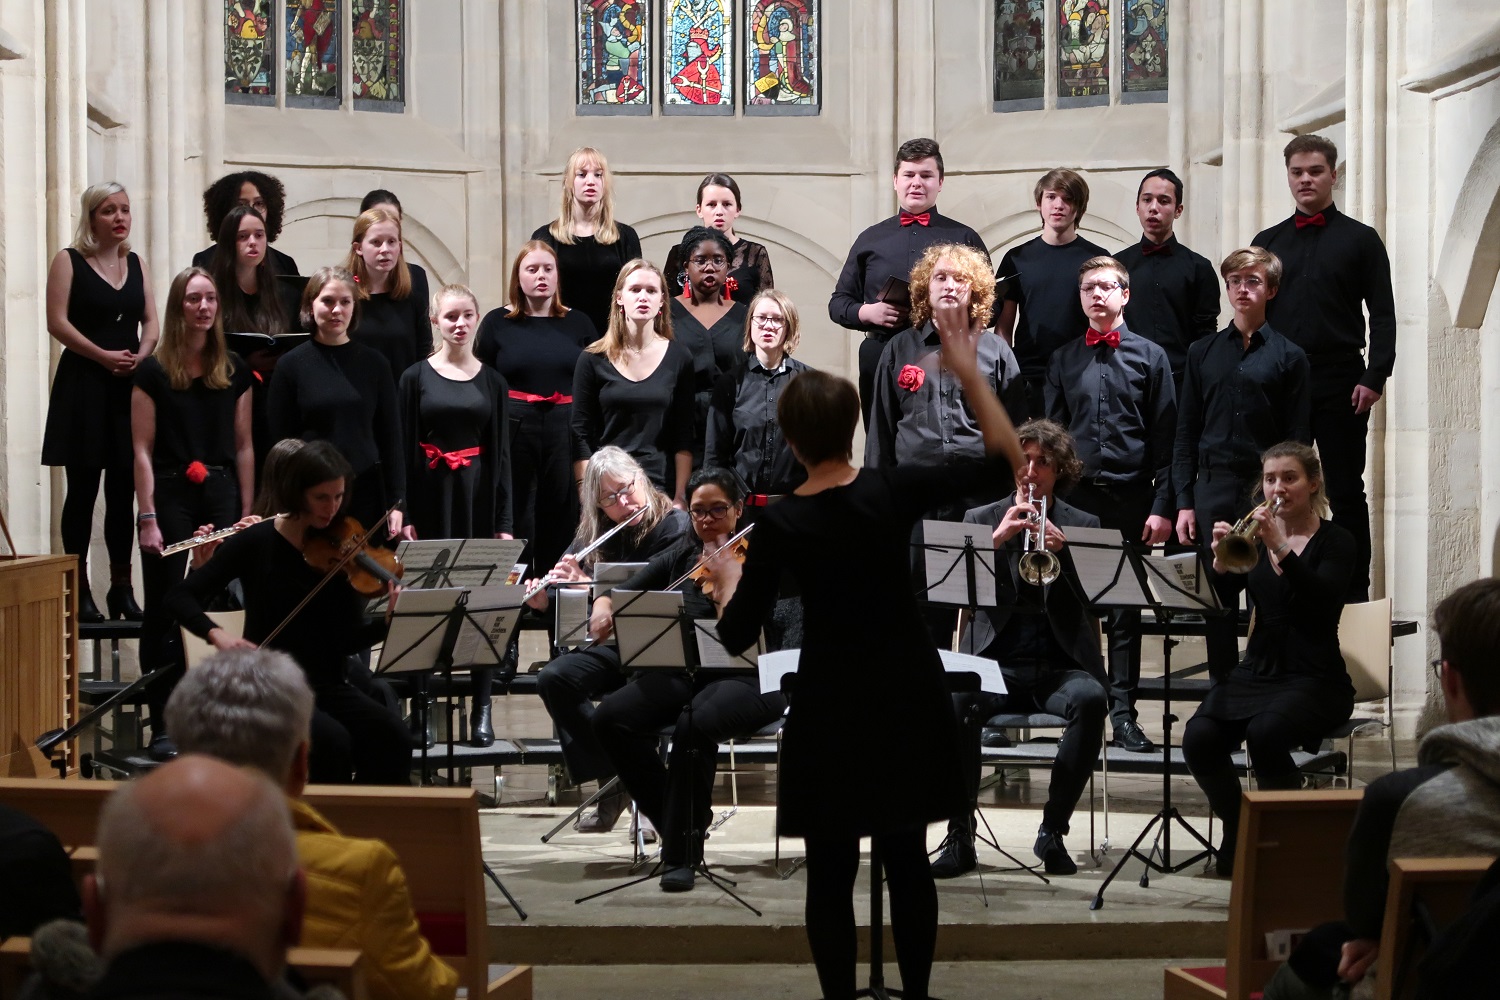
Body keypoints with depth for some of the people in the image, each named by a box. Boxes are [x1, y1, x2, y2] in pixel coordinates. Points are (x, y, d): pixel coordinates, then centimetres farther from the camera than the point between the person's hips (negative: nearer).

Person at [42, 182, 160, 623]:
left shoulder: (135, 264, 14)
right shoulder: (68, 261, 0)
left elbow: (151, 322, 10)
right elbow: (57, 323, -8)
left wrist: (140, 356, -10)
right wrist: (103, 356, -16)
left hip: (129, 386, 4)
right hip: (83, 385, -4)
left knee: (123, 489, 4)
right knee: (83, 488, -1)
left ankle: (121, 588, 10)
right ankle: (80, 590, 3)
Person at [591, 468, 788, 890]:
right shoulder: (682, 554, 12)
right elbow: (628, 591, 10)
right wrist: (604, 606, -11)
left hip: (750, 680, -5)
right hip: (684, 673, 5)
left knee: (694, 723, -38)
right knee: (610, 718, -21)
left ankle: (683, 851, -21)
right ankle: (675, 822, -3)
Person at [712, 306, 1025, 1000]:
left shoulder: (781, 525, -13)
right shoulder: (894, 489, -10)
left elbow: (737, 637, -7)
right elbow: (1006, 464, -2)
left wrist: (728, 583, 13)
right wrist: (969, 374, -4)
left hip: (832, 708, -2)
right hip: (909, 695, 2)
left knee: (831, 875, 7)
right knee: (908, 861, 14)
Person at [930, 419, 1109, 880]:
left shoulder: (1083, 525, 12)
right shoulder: (981, 519, 13)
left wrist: (1062, 551, -17)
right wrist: (997, 540, -17)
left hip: (1061, 665, 0)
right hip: (996, 664, 0)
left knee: (1091, 699, -34)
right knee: (955, 701, -34)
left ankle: (1052, 831, -21)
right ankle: (960, 836, -23)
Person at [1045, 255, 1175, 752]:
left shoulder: (1150, 357, 5)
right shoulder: (1063, 360, 10)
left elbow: (1166, 439, 2)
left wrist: (1163, 507, -5)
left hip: (1131, 502, -1)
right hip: (1074, 499, 2)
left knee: (1126, 611, 2)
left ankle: (1123, 713, 5)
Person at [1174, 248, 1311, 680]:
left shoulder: (1288, 357, 5)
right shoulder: (1203, 353, 12)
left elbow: (1298, 439, 3)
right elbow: (1186, 432, 11)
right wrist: (1184, 502, 3)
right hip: (1212, 494, 2)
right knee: (1217, 603, 4)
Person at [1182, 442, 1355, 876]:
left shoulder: (1335, 542, -1)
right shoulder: (1255, 534, 10)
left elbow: (1322, 600, -21)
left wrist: (1281, 549, -32)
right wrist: (1222, 559, -21)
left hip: (1315, 678, -4)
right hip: (1257, 671, 4)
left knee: (1265, 733, -35)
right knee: (1199, 738, -24)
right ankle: (1237, 829, 1)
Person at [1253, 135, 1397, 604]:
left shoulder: (1360, 240, 5)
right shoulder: (1267, 243, 13)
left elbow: (1383, 315, 0)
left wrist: (1374, 378, -11)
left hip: (1340, 384, -3)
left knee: (1346, 494, 1)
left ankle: (1355, 595, 5)